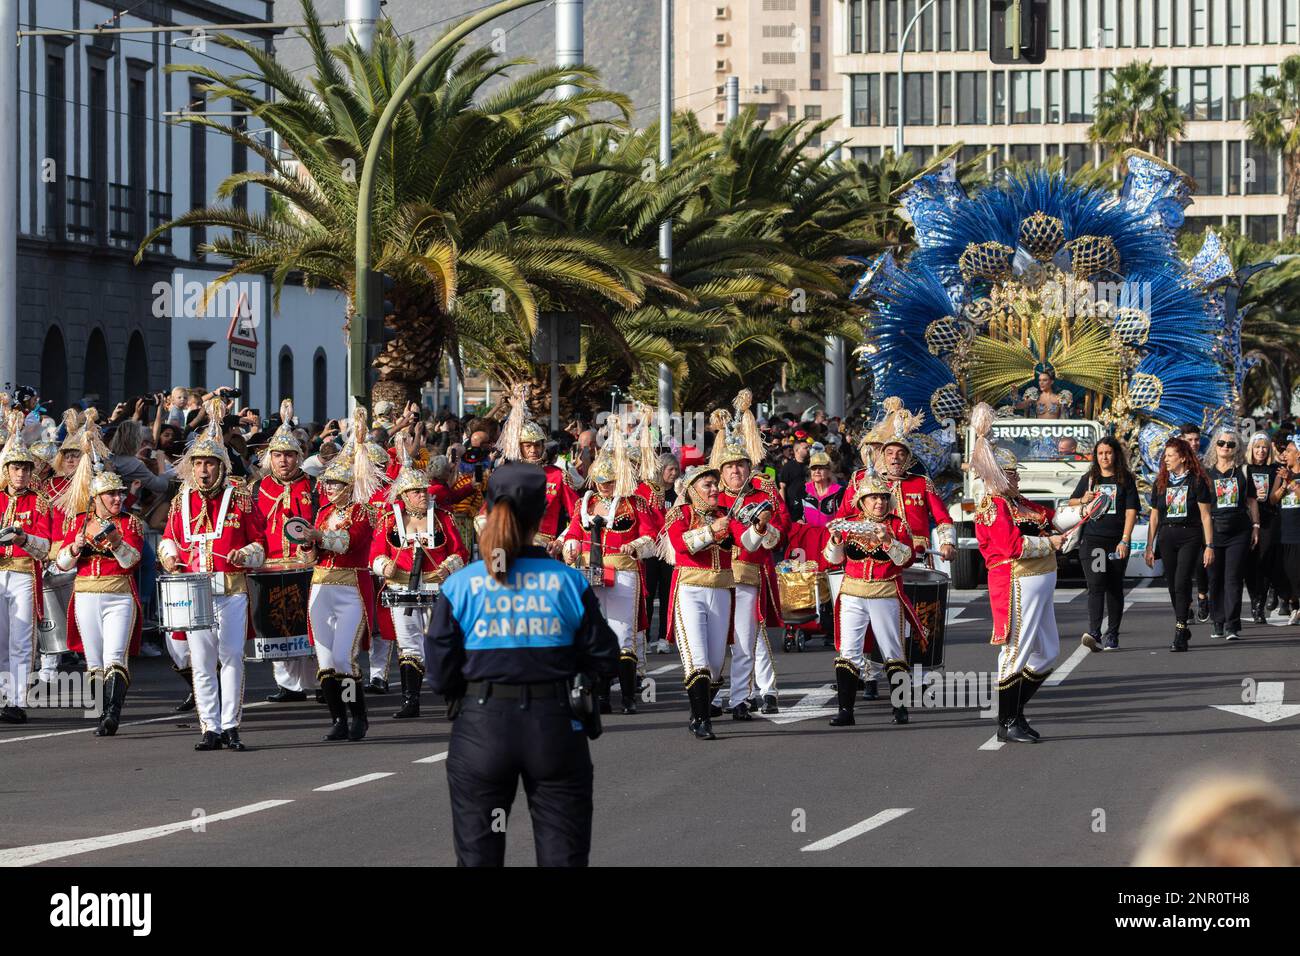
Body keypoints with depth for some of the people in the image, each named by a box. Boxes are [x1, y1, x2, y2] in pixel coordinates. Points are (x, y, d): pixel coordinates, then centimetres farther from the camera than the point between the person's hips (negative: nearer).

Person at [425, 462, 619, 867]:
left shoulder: (459, 586, -6)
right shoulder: (570, 583, -5)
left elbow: (440, 677, -5)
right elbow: (602, 663, 0)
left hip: (481, 728, 0)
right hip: (556, 729, 0)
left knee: (479, 854, 10)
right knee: (562, 852, 8)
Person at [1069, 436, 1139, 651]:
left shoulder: (1125, 480, 3)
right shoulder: (1088, 479, 11)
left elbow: (1131, 512, -2)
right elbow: (1071, 502, 21)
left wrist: (1125, 540, -11)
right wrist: (1083, 500, -3)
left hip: (1116, 542, -1)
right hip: (1091, 541, 1)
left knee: (1114, 589, 6)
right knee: (1095, 585, -13)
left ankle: (1112, 636, 13)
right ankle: (1094, 634, -25)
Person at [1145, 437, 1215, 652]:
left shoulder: (1196, 481, -1)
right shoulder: (1161, 483, 11)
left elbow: (1205, 516, -1)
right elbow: (1154, 516, 14)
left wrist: (1209, 545, -6)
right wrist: (1149, 547, 11)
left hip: (1190, 538, -4)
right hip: (1166, 537, 4)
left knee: (1182, 583, -14)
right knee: (1173, 586, 7)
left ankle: (1179, 633, -15)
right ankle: (1183, 629, 21)